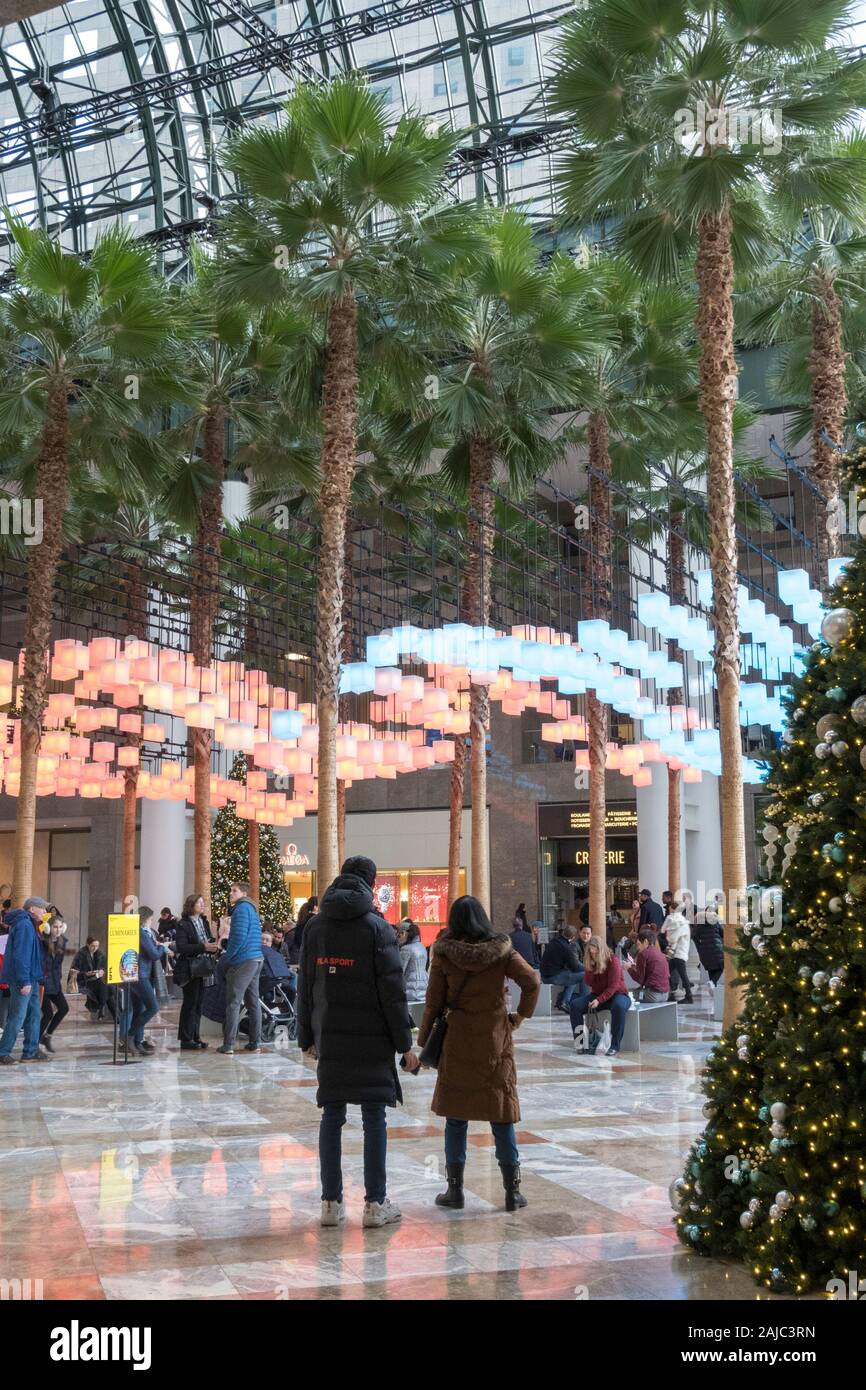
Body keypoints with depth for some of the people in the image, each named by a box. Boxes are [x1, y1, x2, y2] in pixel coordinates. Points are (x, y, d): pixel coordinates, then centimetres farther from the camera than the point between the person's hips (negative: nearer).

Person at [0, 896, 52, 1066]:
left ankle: (31, 1051, 18)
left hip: (29, 980, 10)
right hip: (23, 980, -10)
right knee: (17, 1018, -7)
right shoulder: (24, 925, -15)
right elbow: (21, 955, -22)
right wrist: (24, 981, -24)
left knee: (34, 1014, 12)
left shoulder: (29, 925, 17)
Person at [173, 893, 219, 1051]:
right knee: (190, 1003, -4)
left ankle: (194, 1037, 15)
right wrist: (203, 947, -25)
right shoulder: (183, 924, -9)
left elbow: (209, 941, 20)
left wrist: (213, 947, -4)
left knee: (198, 1003, 9)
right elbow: (181, 947, -18)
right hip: (189, 969, -7)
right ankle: (186, 1040, 1)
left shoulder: (204, 922, 14)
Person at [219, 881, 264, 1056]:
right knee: (253, 1001, 11)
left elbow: (239, 936, -19)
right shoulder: (252, 909, 20)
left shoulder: (242, 908, -9)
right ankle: (255, 1042, 13)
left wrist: (228, 956, -9)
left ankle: (228, 1045, -12)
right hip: (257, 959, 10)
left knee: (233, 1002, -9)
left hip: (242, 961, -10)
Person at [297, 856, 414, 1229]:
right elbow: (392, 991, -9)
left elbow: (305, 986, 10)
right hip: (371, 1039, -4)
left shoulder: (314, 926, 6)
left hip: (329, 1039, 4)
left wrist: (307, 1037, 17)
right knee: (374, 1118, 2)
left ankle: (331, 1202, 11)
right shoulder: (376, 927, -7)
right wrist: (405, 1043, -4)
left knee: (331, 1117, 8)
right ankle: (375, 1203, 5)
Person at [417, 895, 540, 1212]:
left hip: (458, 1043, -1)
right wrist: (519, 1017, 4)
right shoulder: (502, 950, -2)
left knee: (455, 1117, 7)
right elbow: (532, 982, -8)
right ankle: (512, 1190, 8)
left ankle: (455, 1189, 10)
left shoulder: (444, 954, -4)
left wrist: (423, 1043, 5)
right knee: (502, 1116, 6)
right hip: (496, 1042, 1)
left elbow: (434, 1003, -3)